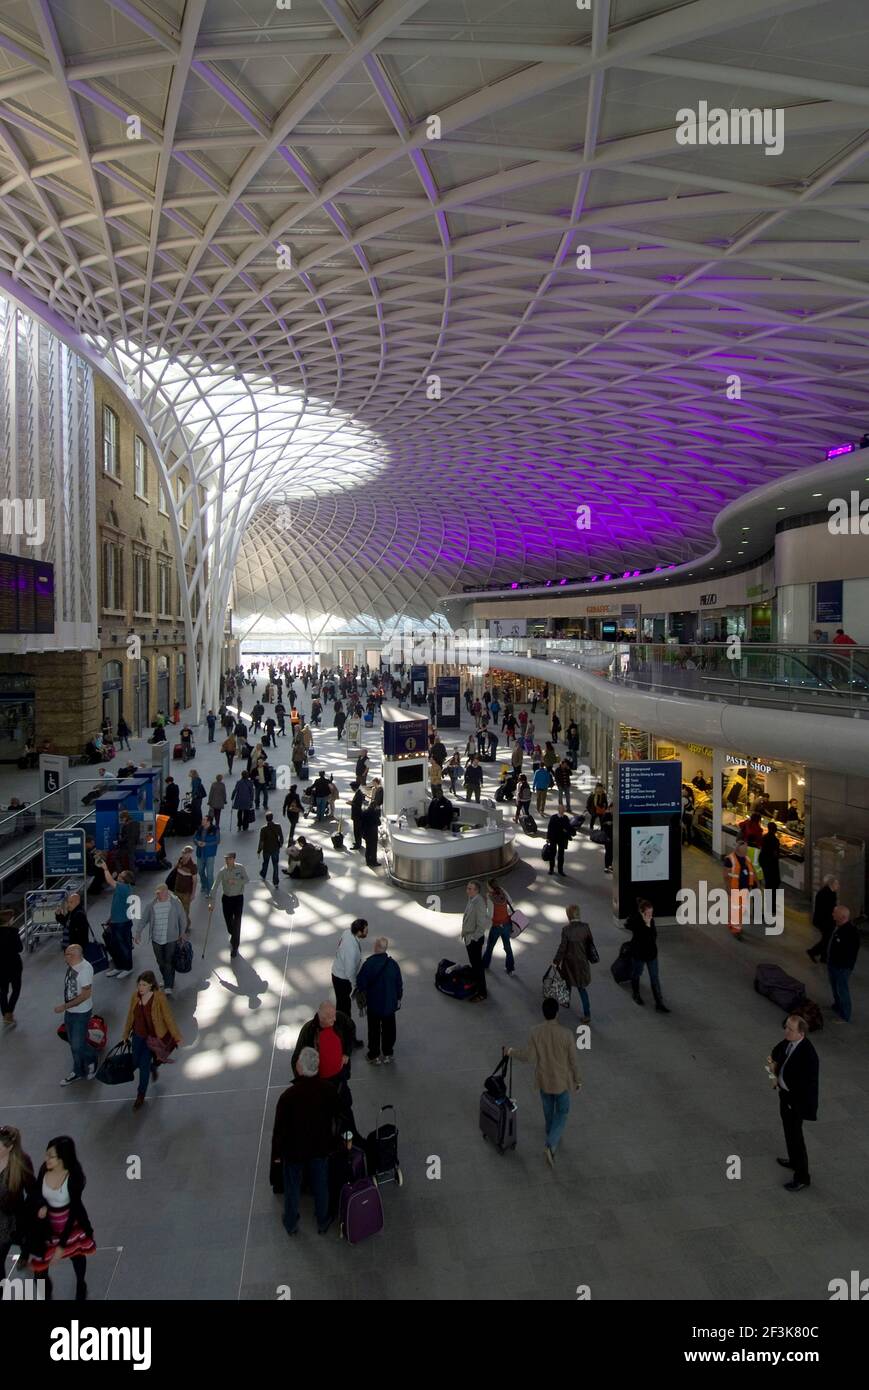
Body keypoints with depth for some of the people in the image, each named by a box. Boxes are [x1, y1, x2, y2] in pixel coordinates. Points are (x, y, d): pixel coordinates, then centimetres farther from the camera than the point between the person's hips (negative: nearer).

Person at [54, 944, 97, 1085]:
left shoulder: (85, 969, -30)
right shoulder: (72, 965, -6)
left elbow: (85, 995, -27)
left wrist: (64, 1006, -25)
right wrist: (66, 1007, 17)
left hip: (81, 1013, -7)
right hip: (70, 1011, 8)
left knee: (78, 1045, 2)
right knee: (73, 1044, 18)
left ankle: (91, 1061, 31)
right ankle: (78, 1071, 35)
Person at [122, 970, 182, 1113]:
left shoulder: (159, 997, -23)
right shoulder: (135, 995, -10)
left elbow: (168, 1018, -15)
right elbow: (131, 1015, 6)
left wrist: (177, 1037, -10)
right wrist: (126, 1034, 17)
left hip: (154, 1037, -5)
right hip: (138, 1035, 5)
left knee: (144, 1065, -4)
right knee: (136, 1063, 14)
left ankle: (140, 1097, 17)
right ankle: (152, 1066, 48)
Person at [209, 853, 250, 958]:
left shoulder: (240, 868, -12)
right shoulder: (223, 871, -13)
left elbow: (247, 880, -10)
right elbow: (215, 887, -15)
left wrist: (235, 881, -27)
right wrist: (211, 902, -20)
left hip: (238, 898, -1)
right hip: (226, 898, 1)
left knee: (236, 923, -5)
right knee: (229, 923, 10)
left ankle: (235, 947, 9)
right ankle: (233, 937, 44)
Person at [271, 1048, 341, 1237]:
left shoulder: (288, 1096, -33)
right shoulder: (329, 1089, -22)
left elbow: (279, 1128, -20)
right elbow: (336, 1117, -4)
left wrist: (277, 1153, -3)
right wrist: (331, 1141, 15)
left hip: (294, 1150, -2)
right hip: (320, 1148, 2)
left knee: (292, 1188, 23)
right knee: (321, 1186, 24)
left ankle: (291, 1225, 44)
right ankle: (323, 1222, 43)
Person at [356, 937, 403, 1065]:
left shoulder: (368, 964, -22)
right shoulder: (393, 964, -14)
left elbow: (360, 984, -14)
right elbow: (399, 984, -3)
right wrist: (398, 999, 13)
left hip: (373, 1004, -2)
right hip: (390, 1004, 2)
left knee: (374, 1030, 16)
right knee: (388, 1030, 18)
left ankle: (374, 1056, 27)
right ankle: (387, 1055, 31)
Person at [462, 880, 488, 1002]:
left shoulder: (479, 903, -29)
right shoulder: (471, 899, -1)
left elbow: (482, 925, -28)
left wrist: (472, 937, -22)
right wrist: (465, 932, 14)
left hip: (475, 939, -9)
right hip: (469, 936, 9)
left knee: (477, 965, 2)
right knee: (473, 963, 23)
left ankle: (482, 993, 15)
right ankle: (476, 984, 41)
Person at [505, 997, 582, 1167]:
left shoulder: (536, 1032, -18)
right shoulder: (566, 1034, -24)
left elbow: (527, 1056, -13)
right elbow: (573, 1061, -13)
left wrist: (511, 1051, 5)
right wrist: (578, 1080, 3)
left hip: (543, 1080, 3)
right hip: (562, 1081, -3)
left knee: (548, 1111, 26)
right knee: (562, 1113, 14)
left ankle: (553, 1139, 45)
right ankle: (550, 1145, -3)